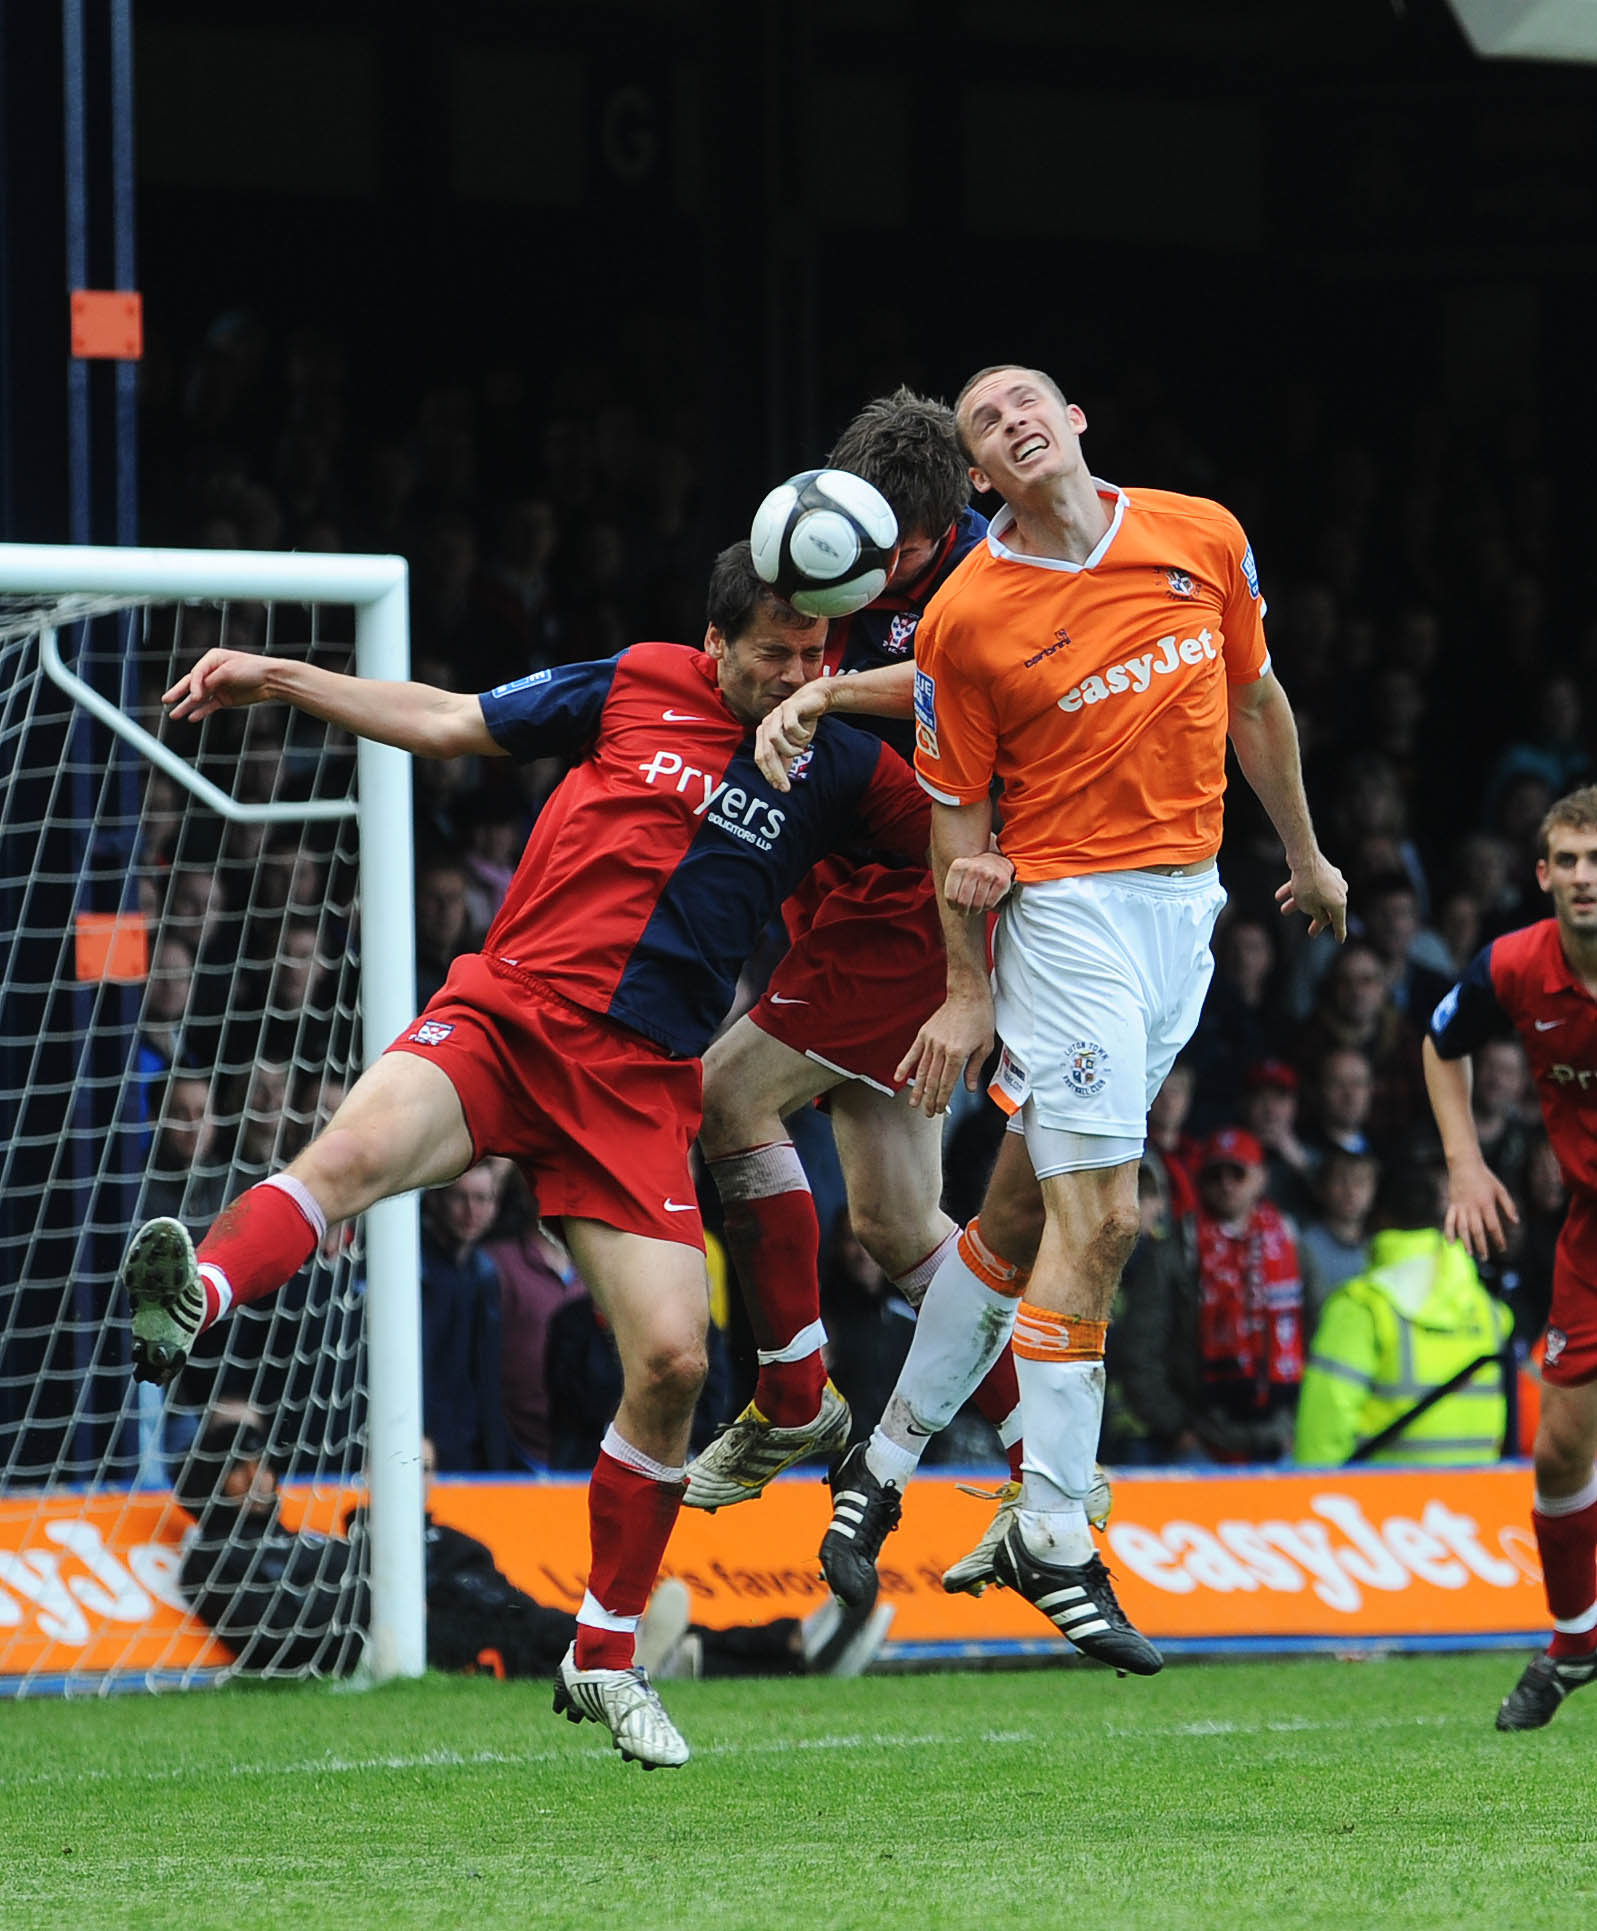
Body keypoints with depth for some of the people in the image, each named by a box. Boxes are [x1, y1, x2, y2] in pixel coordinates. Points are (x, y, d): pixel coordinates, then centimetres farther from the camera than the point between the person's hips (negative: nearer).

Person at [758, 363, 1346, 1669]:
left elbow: (1256, 700, 17)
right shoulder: (967, 617, -9)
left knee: (1025, 1203, 11)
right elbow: (958, 816, -3)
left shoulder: (1203, 537, 3)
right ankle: (1054, 1537, -5)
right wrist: (969, 992, -3)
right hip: (1067, 908, -5)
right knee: (1097, 1217, -12)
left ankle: (890, 1459, 24)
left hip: (1187, 909, 5)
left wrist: (1305, 854, 24)